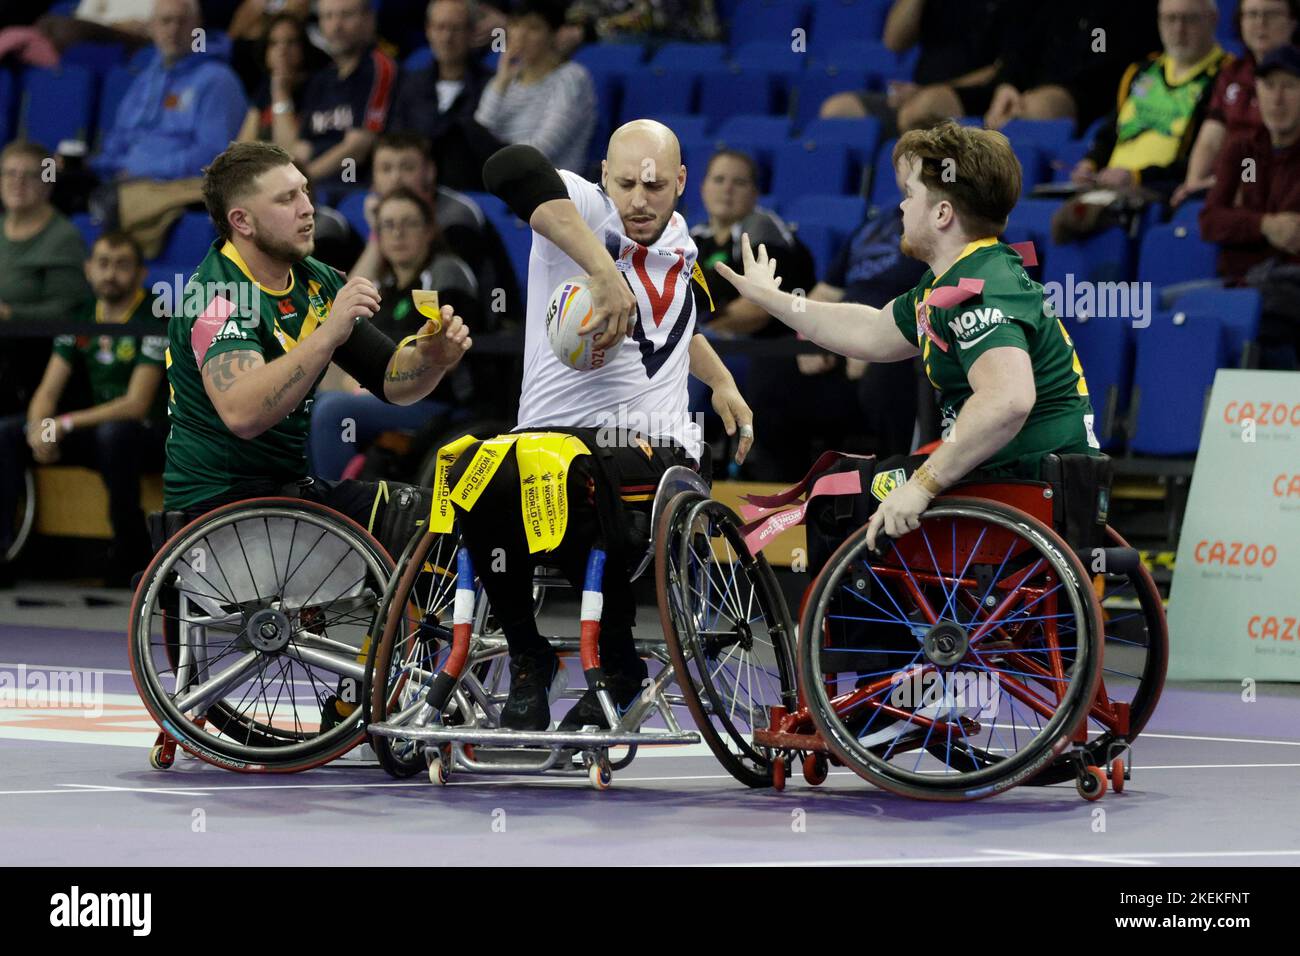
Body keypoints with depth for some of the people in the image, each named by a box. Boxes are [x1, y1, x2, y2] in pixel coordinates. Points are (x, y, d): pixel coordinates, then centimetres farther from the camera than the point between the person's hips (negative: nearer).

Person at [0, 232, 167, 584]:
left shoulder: (155, 320, -13)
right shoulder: (81, 320, 7)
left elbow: (137, 404, -21)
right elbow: (49, 391, 3)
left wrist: (67, 423, -24)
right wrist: (39, 427, -21)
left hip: (146, 434, -6)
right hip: (97, 430, 6)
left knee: (115, 433, -40)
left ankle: (131, 544, -23)